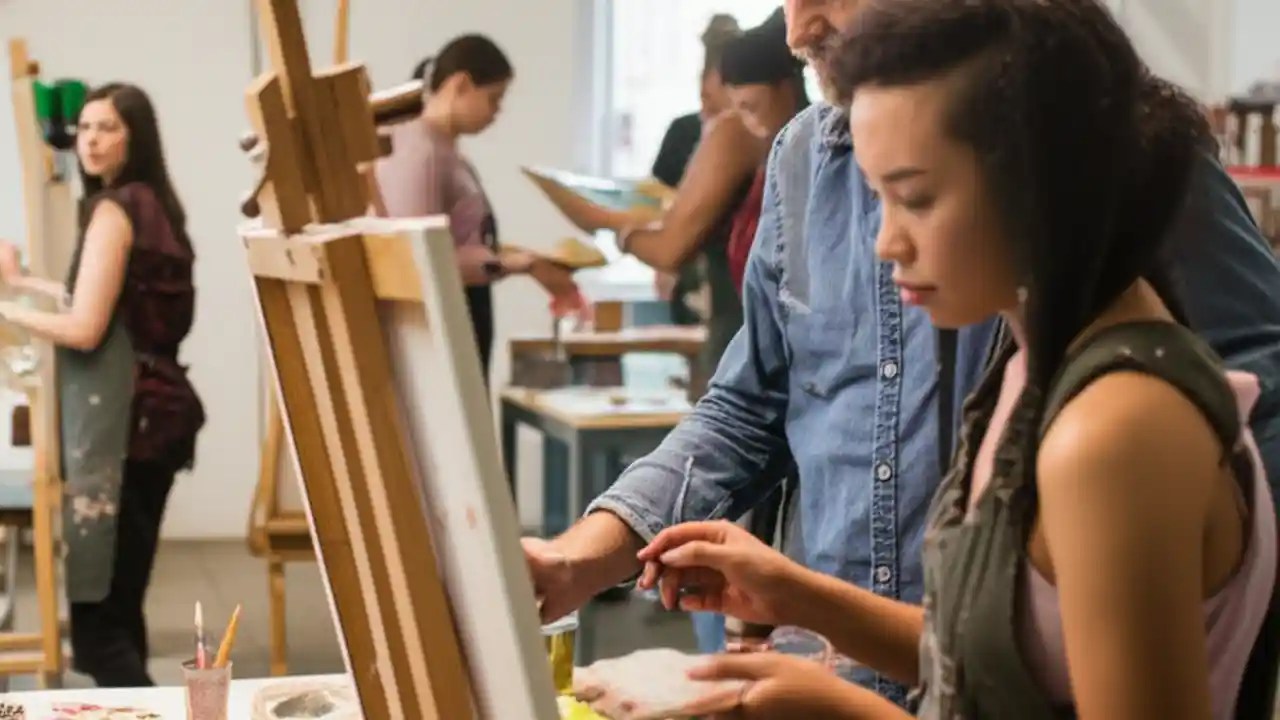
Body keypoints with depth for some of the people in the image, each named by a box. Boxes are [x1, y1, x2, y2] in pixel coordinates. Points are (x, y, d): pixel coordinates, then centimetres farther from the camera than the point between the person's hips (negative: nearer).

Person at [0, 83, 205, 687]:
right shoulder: (154, 205, 15)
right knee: (121, 604, 14)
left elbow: (84, 330, -15)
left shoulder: (113, 209, -11)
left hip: (118, 420, -9)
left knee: (98, 617, -8)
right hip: (151, 410, 9)